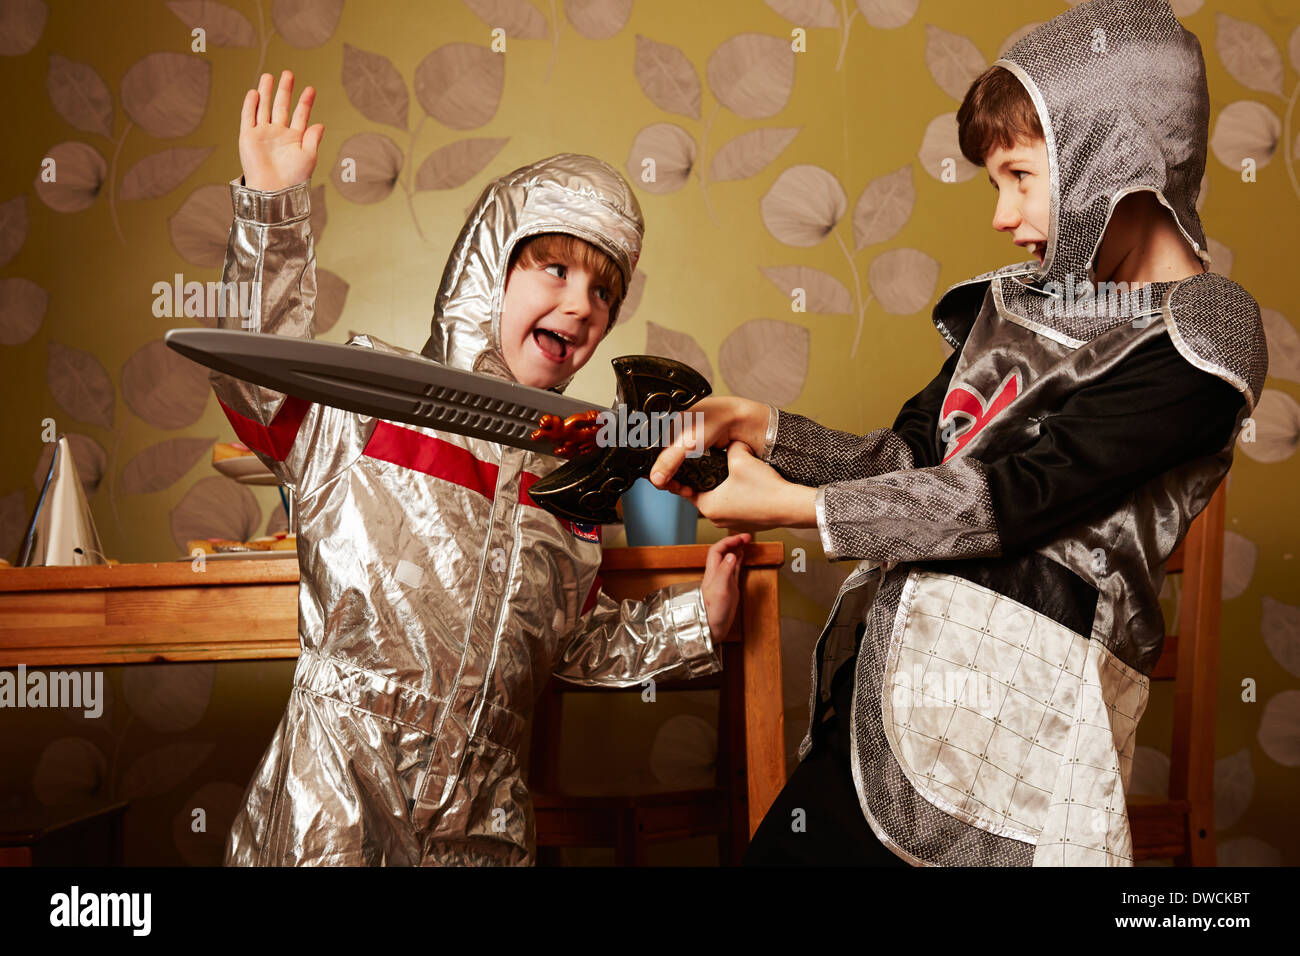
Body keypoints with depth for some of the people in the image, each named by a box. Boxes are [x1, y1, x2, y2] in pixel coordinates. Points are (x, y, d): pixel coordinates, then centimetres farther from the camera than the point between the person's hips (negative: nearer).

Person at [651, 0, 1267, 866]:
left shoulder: (1198, 340, -10)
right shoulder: (1020, 300, 13)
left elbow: (1015, 497, -17)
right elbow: (910, 455, 15)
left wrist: (797, 507, -15)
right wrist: (761, 429, 2)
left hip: (1020, 726, -6)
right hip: (892, 684, 7)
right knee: (780, 849, 9)